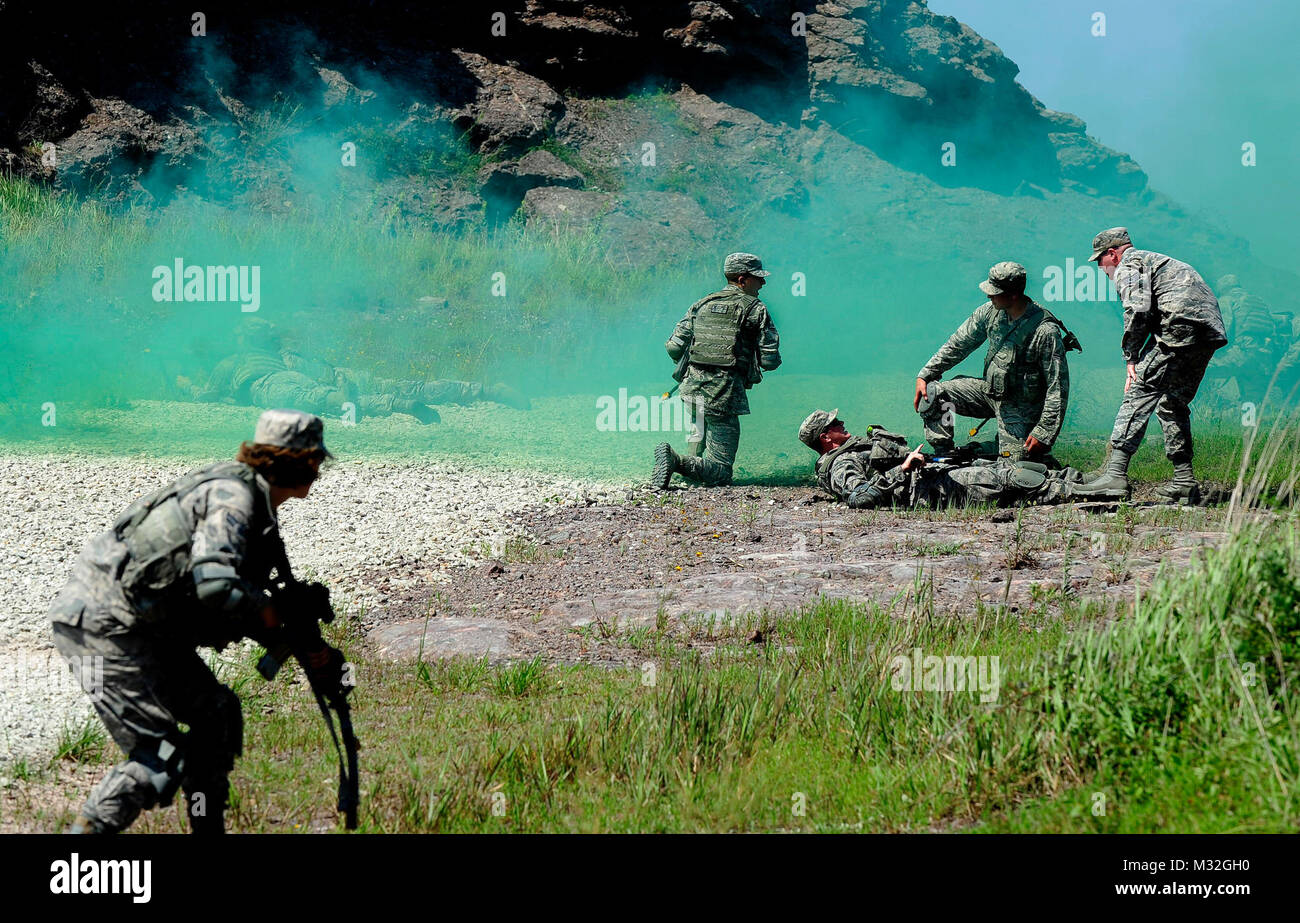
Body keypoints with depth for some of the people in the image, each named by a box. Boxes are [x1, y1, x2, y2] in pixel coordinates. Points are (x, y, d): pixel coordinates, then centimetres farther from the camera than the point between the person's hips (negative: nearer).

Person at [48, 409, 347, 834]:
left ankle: (208, 828, 21)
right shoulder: (233, 496, -15)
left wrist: (310, 647, 9)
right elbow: (214, 583, -31)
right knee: (162, 760, -11)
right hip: (103, 624, -10)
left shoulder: (254, 504, 16)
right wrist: (265, 611, -14)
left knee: (216, 712, 15)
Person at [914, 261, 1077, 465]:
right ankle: (943, 456, 2)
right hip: (989, 390, 6)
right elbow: (958, 344, 7)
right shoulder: (991, 311, -8)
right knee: (931, 393, -8)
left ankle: (1042, 456, 17)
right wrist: (924, 375, 2)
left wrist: (1043, 433, -24)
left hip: (1020, 408, -6)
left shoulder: (1046, 331, -26)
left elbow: (1058, 388, -22)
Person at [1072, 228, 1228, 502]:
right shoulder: (1156, 260, 34)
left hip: (1181, 329, -9)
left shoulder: (1129, 265, 4)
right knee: (1172, 403, 20)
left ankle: (1115, 474, -22)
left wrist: (1132, 357, -7)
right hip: (1208, 334, 9)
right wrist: (1140, 362, 24)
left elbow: (1137, 309, -13)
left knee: (1138, 396, -11)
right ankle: (1184, 482, 17)